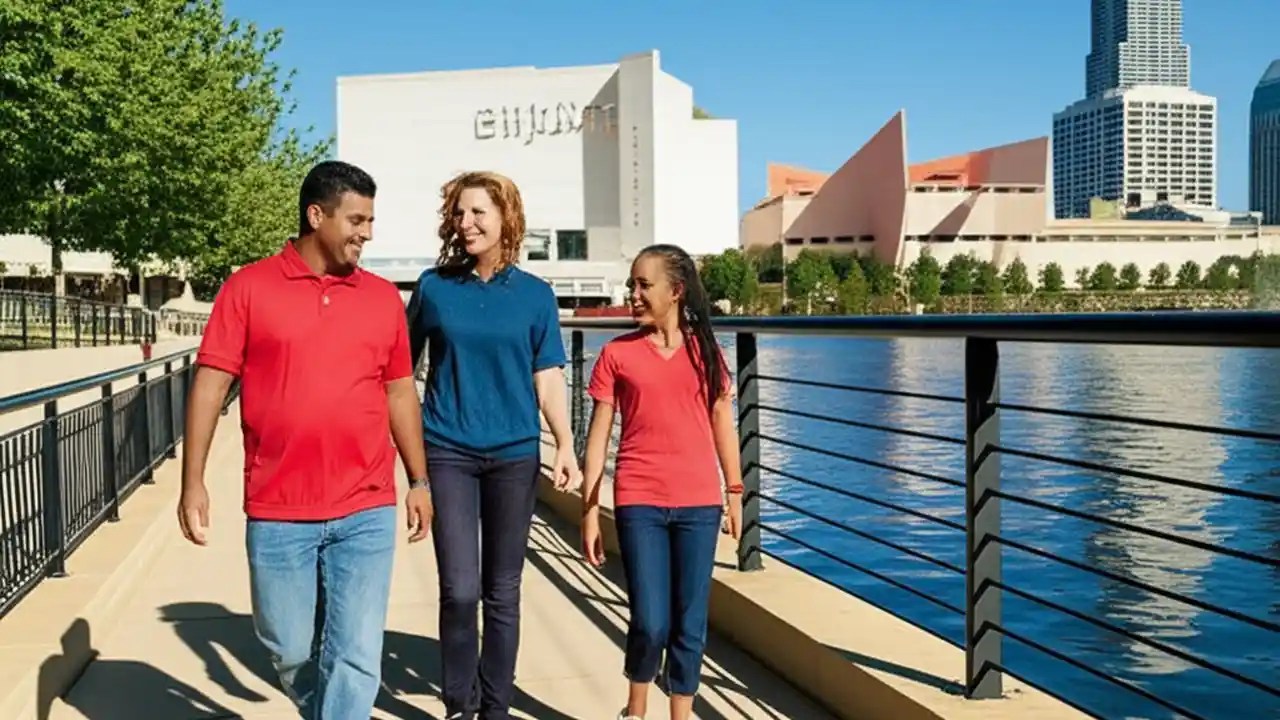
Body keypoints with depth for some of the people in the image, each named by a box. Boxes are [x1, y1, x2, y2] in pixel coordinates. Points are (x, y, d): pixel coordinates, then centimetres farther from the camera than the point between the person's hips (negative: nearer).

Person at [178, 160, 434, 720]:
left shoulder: (384, 297, 8)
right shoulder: (248, 287, -1)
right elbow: (210, 384, -1)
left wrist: (420, 481, 12)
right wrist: (192, 482, -7)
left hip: (366, 515, 1)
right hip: (277, 515, -1)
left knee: (355, 658, 0)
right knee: (290, 651, 13)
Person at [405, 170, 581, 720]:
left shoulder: (535, 294, 2)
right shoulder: (433, 286, 1)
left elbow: (548, 379, 2)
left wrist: (565, 447, -8)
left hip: (514, 454, 1)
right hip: (448, 452, -1)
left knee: (502, 592, 9)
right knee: (459, 590, -5)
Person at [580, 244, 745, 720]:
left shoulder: (705, 350, 5)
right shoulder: (617, 353, 1)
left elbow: (723, 425, 11)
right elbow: (598, 435, 1)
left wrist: (734, 493, 10)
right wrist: (590, 512, -2)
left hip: (698, 504, 2)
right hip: (639, 503, -2)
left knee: (690, 624, 7)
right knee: (650, 624, -4)